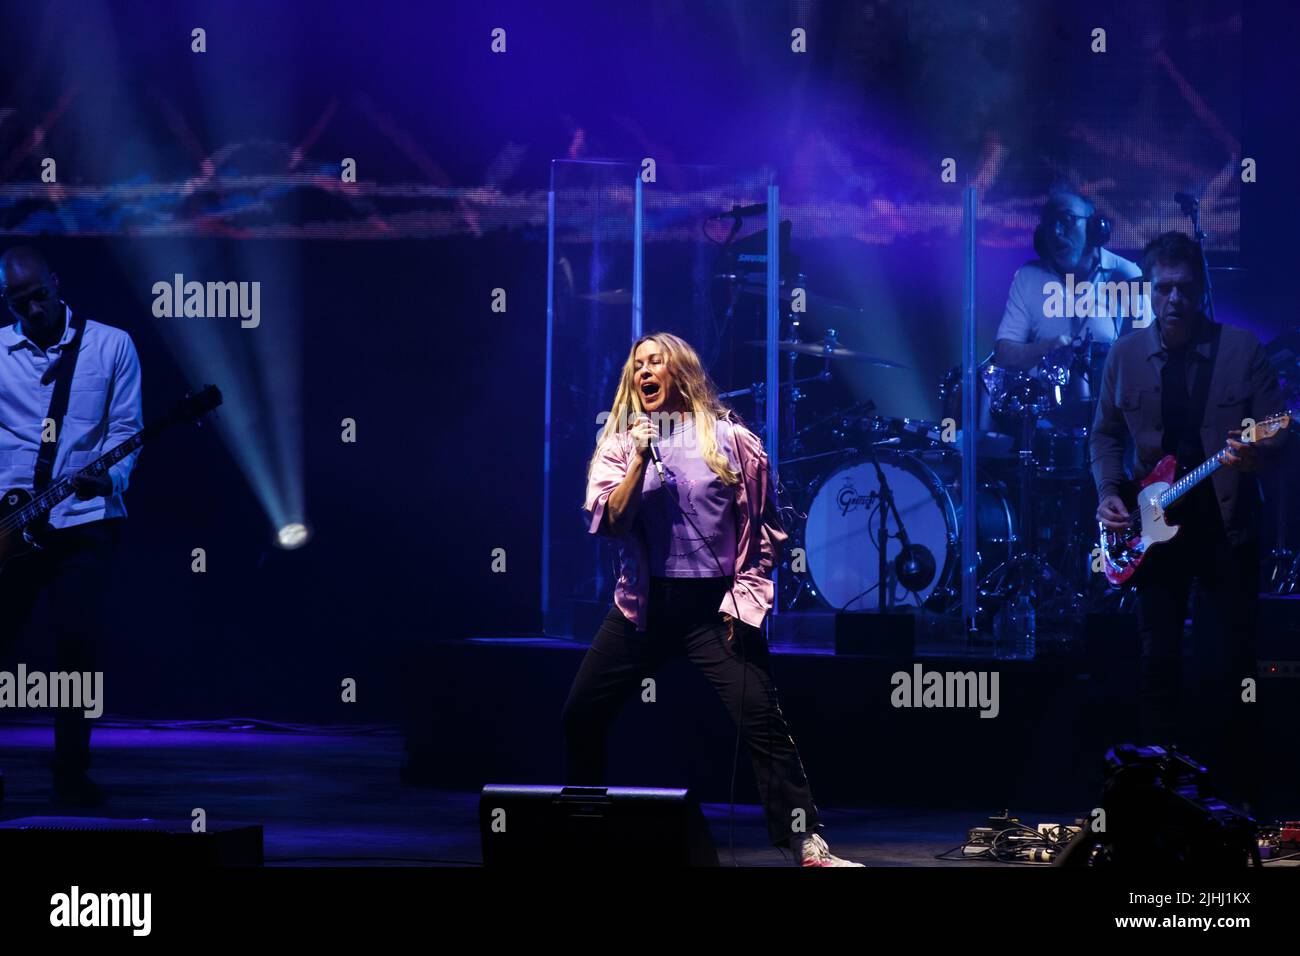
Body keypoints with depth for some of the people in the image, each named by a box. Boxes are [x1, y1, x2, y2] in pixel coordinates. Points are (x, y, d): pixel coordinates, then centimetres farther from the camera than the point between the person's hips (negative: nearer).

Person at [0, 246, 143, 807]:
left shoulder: (110, 346, 4)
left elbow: (125, 429, 2)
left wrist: (108, 477, -17)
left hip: (86, 520, -1)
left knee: (76, 639, -10)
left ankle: (70, 769, 4)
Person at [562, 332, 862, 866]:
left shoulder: (729, 439, 2)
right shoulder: (622, 445, 8)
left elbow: (764, 527, 5)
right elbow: (609, 521, -5)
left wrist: (746, 592, -4)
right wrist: (641, 462, -15)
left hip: (716, 606, -3)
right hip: (644, 604, 3)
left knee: (761, 723, -14)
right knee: (581, 715, 4)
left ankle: (808, 845, -15)